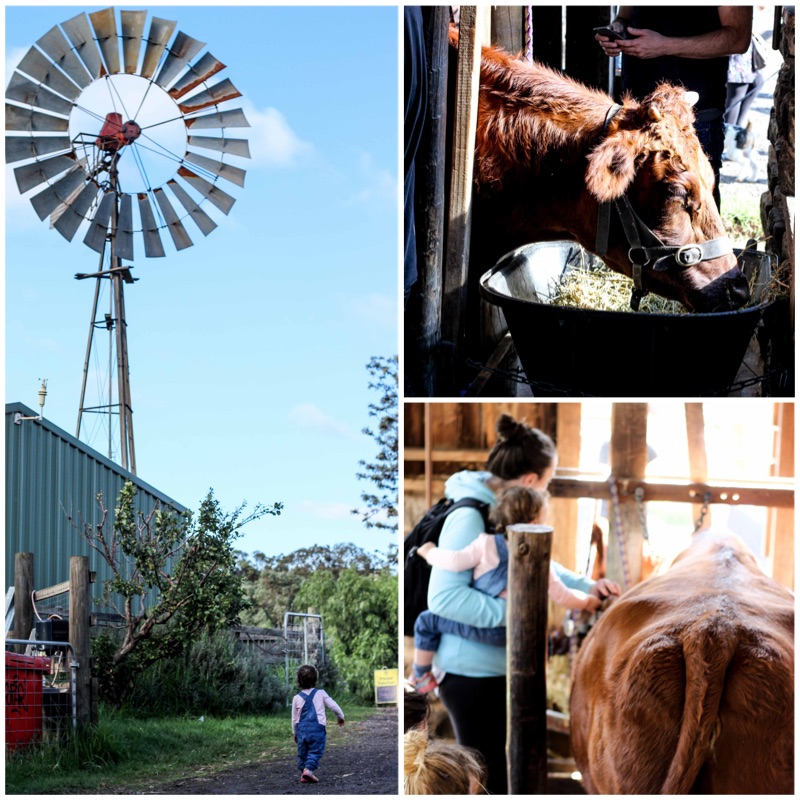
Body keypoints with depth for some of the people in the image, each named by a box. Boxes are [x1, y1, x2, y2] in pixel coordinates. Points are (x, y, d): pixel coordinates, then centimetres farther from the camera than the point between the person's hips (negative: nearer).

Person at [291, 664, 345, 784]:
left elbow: (294, 718, 10)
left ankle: (303, 773, 14)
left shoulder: (297, 698, 3)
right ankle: (308, 769, -20)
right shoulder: (321, 694, -2)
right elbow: (333, 706, 1)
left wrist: (294, 733, 22)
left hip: (301, 728, 3)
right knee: (315, 751, -1)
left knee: (302, 752, 12)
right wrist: (341, 716, 20)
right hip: (317, 728, -3)